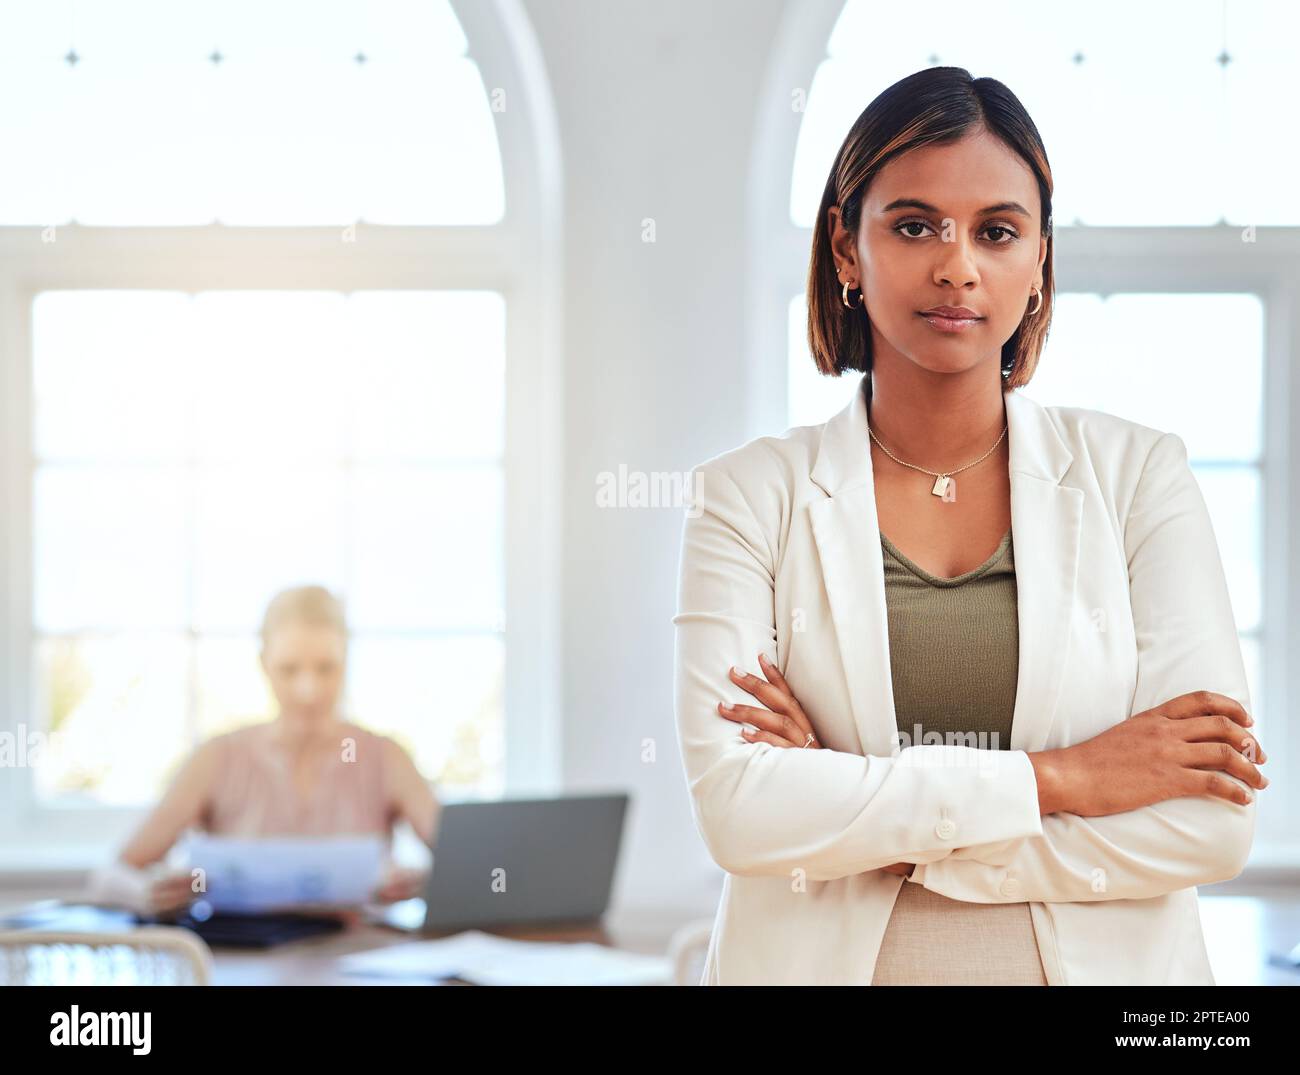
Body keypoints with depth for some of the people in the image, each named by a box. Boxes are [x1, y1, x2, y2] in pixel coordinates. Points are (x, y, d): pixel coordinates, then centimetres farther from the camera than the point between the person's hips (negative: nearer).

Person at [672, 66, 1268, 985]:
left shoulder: (1136, 472, -5)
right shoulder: (750, 495, -5)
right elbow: (735, 807, -17)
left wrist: (849, 814, -15)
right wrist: (1058, 779, -19)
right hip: (825, 962, 0)